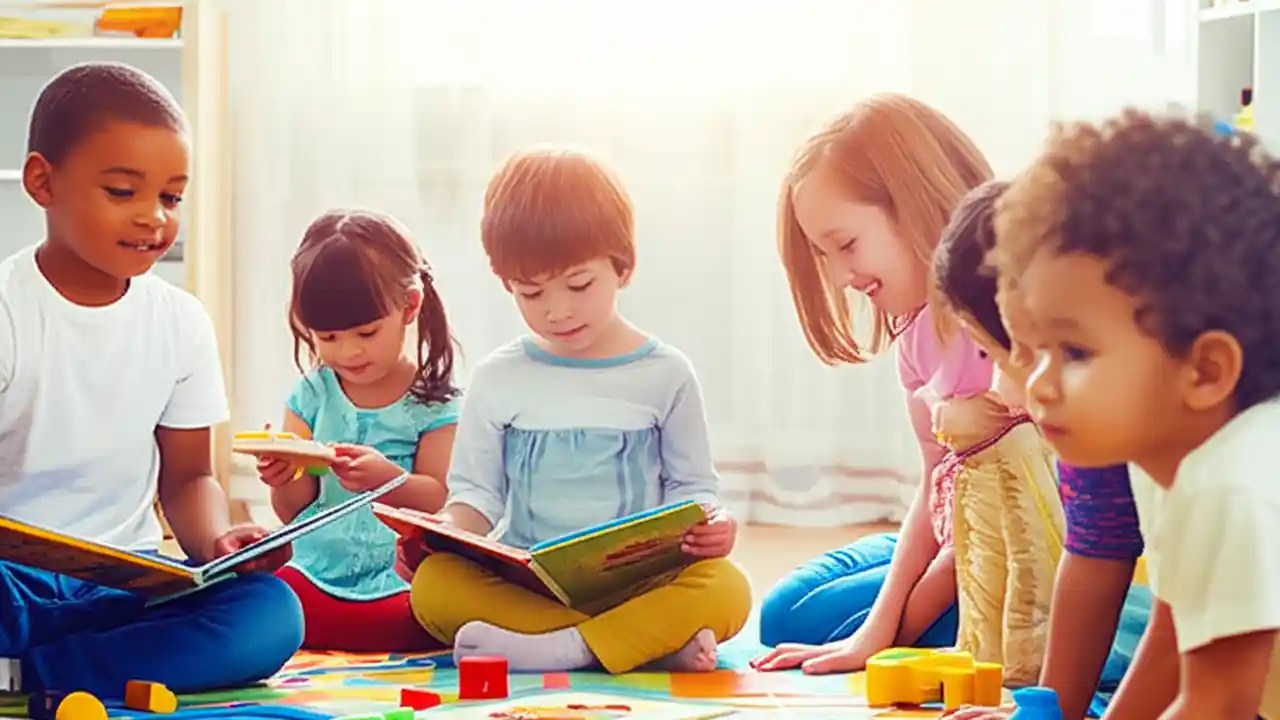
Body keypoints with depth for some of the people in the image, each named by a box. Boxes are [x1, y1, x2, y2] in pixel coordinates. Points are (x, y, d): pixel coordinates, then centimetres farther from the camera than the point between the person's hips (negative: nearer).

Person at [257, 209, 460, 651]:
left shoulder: (434, 403, 1)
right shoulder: (312, 395, 11)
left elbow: (442, 502, -4)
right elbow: (293, 511, 11)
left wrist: (387, 478, -24)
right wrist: (284, 480, -13)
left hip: (402, 585, -2)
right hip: (315, 576, 2)